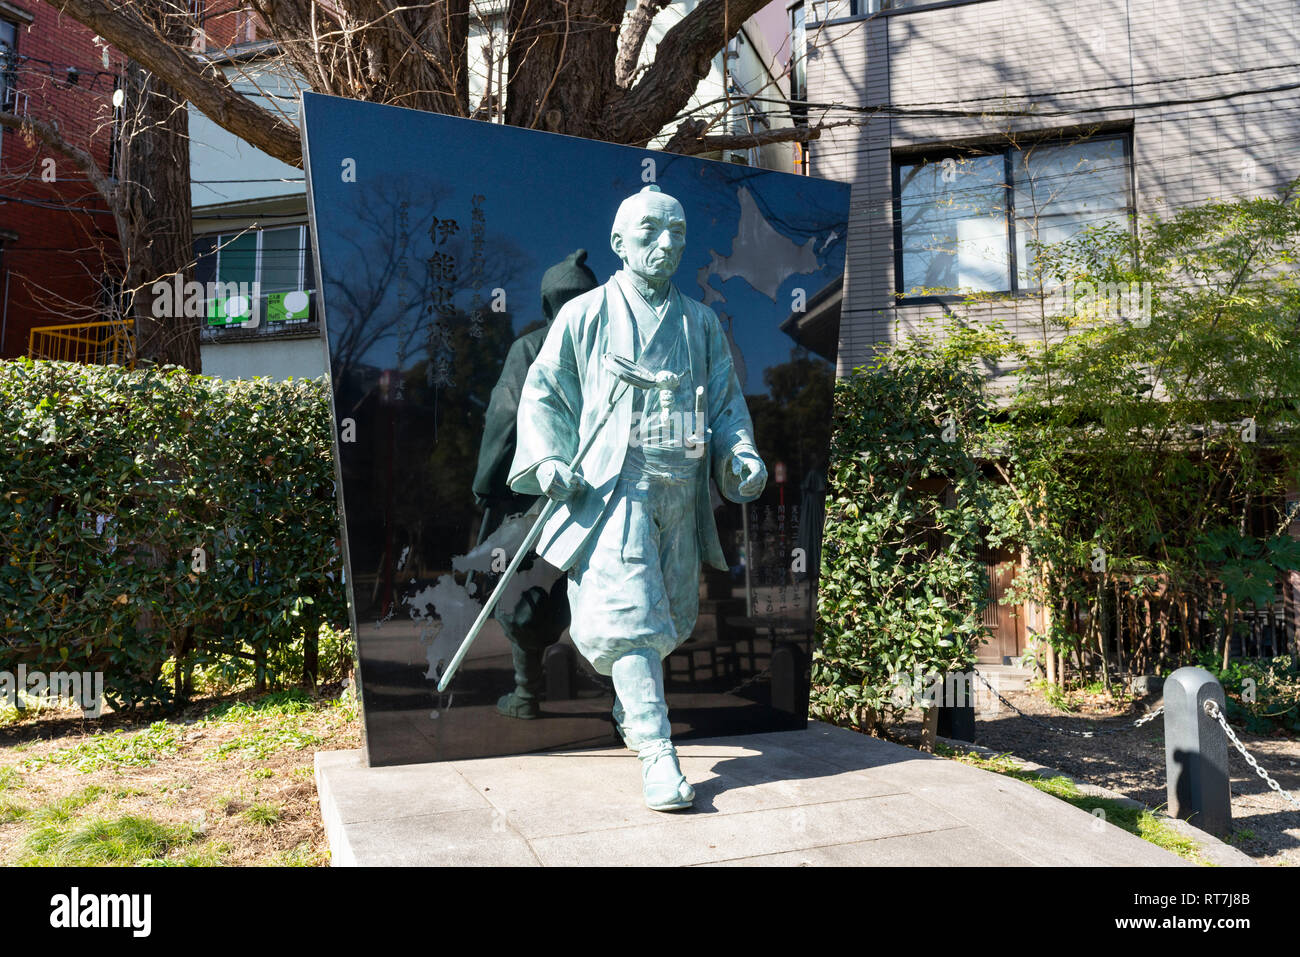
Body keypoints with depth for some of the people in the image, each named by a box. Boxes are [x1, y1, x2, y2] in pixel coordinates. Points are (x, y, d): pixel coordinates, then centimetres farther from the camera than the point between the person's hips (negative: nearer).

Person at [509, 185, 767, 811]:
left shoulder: (701, 323, 16)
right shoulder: (584, 315, 6)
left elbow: (726, 400, 17)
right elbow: (543, 392, 6)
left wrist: (744, 454, -1)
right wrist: (548, 458, -9)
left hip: (682, 489, 5)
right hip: (614, 484, -4)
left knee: (669, 614, 14)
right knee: (630, 613, -13)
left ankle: (630, 708, 40)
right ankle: (658, 756, -10)